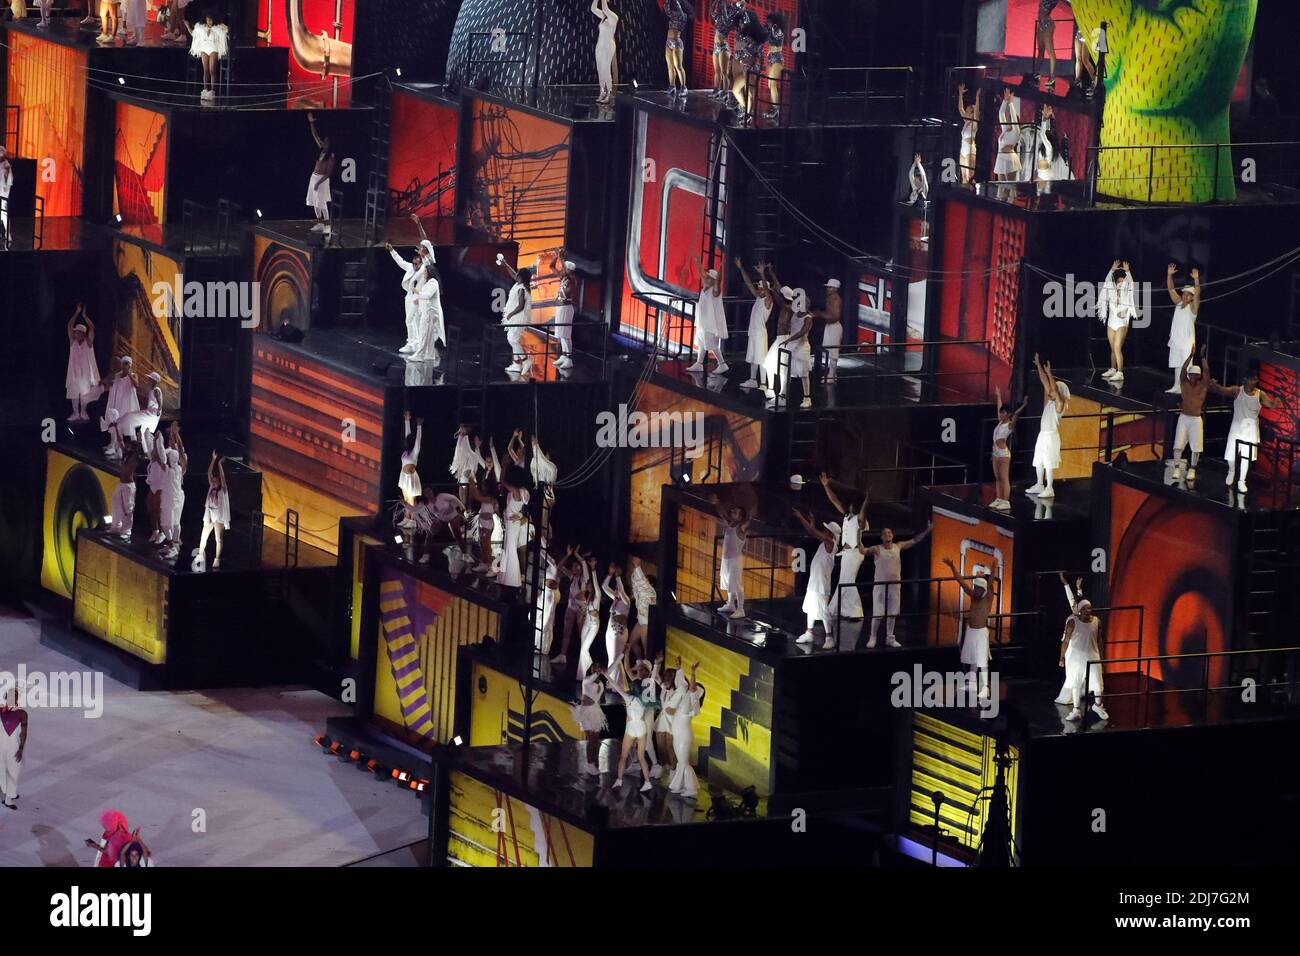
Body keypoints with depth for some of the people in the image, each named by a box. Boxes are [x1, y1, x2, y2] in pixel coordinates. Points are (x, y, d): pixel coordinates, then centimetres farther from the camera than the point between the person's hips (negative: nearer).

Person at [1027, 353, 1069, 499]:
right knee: (1039, 461, 14)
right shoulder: (1049, 401, 10)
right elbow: (1045, 383, 10)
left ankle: (1050, 489, -6)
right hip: (1043, 434, 9)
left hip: (1051, 436, -9)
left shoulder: (1059, 404, -10)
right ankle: (1039, 485, 24)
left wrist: (1049, 372, -27)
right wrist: (1038, 365, 9)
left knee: (1049, 462, -8)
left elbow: (1054, 389, -24)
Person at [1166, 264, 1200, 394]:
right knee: (1177, 365, 12)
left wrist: (1196, 280, -35)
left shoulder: (1193, 307, -6)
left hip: (1187, 341, -7)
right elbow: (1171, 289, 7)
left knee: (1186, 366, -9)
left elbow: (1197, 294, -22)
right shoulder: (1178, 303, 9)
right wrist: (1169, 275, -5)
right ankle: (1177, 386, 18)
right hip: (1175, 339, 7)